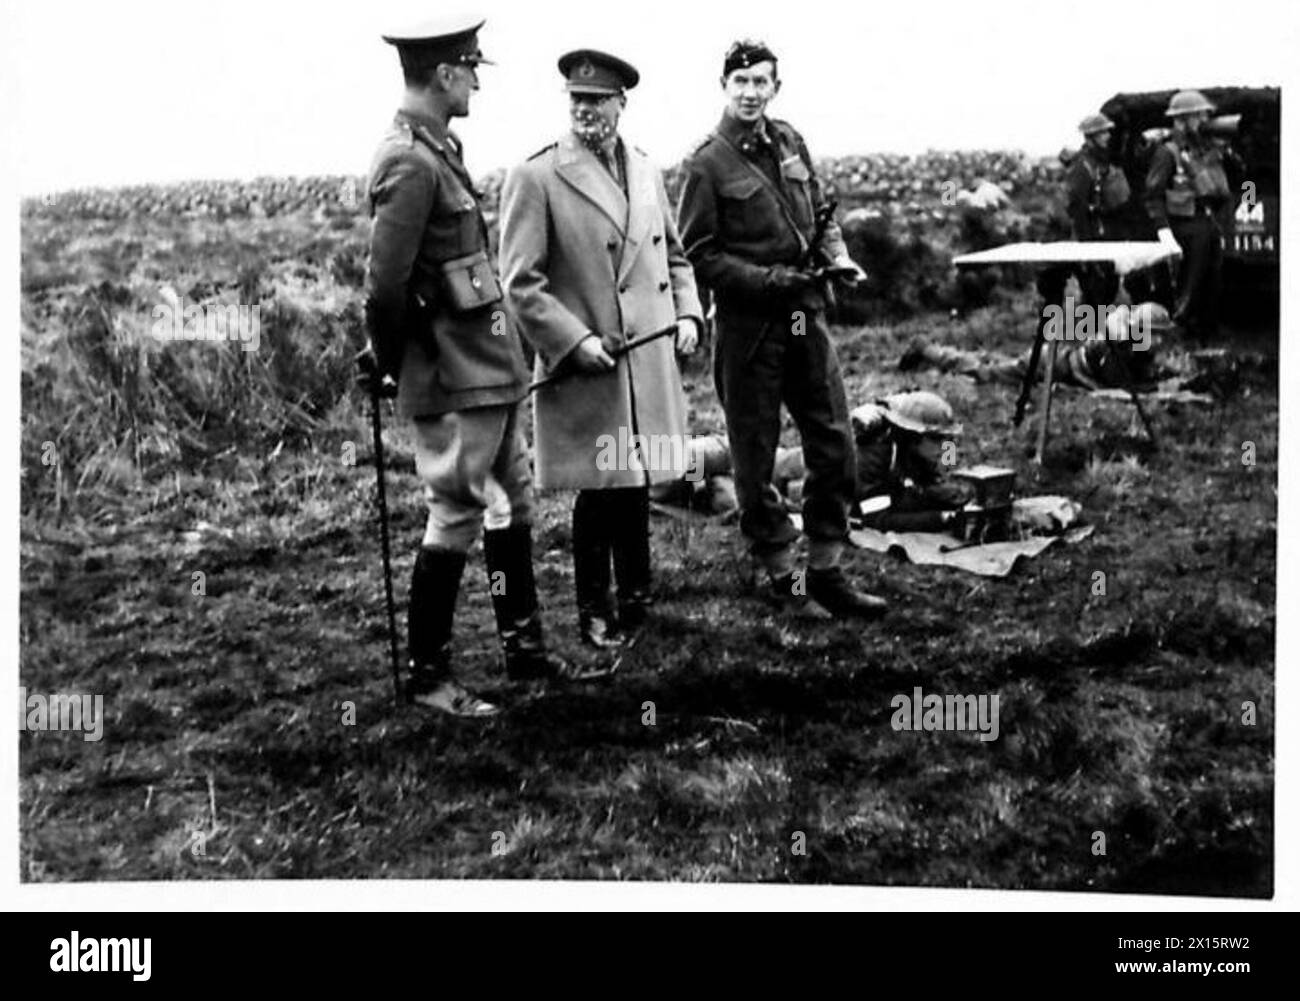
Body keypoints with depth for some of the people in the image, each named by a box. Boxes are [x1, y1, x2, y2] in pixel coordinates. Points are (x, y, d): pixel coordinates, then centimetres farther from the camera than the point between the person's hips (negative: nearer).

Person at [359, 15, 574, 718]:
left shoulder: (437, 148, 11)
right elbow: (385, 285, -22)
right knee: (455, 521, -1)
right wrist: (390, 363, -8)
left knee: (515, 503, 17)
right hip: (453, 378, -10)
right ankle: (427, 677, 11)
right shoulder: (411, 163, -19)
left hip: (489, 368, 10)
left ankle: (523, 646, 29)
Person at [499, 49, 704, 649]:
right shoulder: (535, 179, -8)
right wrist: (576, 340, -17)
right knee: (599, 493, 2)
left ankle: (636, 600, 28)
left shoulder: (647, 172, 12)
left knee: (636, 487, 14)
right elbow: (521, 283, -10)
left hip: (649, 367, 6)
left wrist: (687, 313, 6)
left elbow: (674, 256, 22)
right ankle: (594, 614, 17)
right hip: (583, 371, -5)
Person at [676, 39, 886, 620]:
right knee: (755, 458, 4)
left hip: (806, 316, 6)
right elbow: (699, 256, -9)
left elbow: (819, 215, 20)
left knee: (834, 444, 5)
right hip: (747, 327, -5)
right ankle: (780, 577, 17)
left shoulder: (789, 143, 9)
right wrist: (769, 279, -17)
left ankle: (826, 572, 16)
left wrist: (836, 256, 1)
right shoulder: (707, 164, -9)